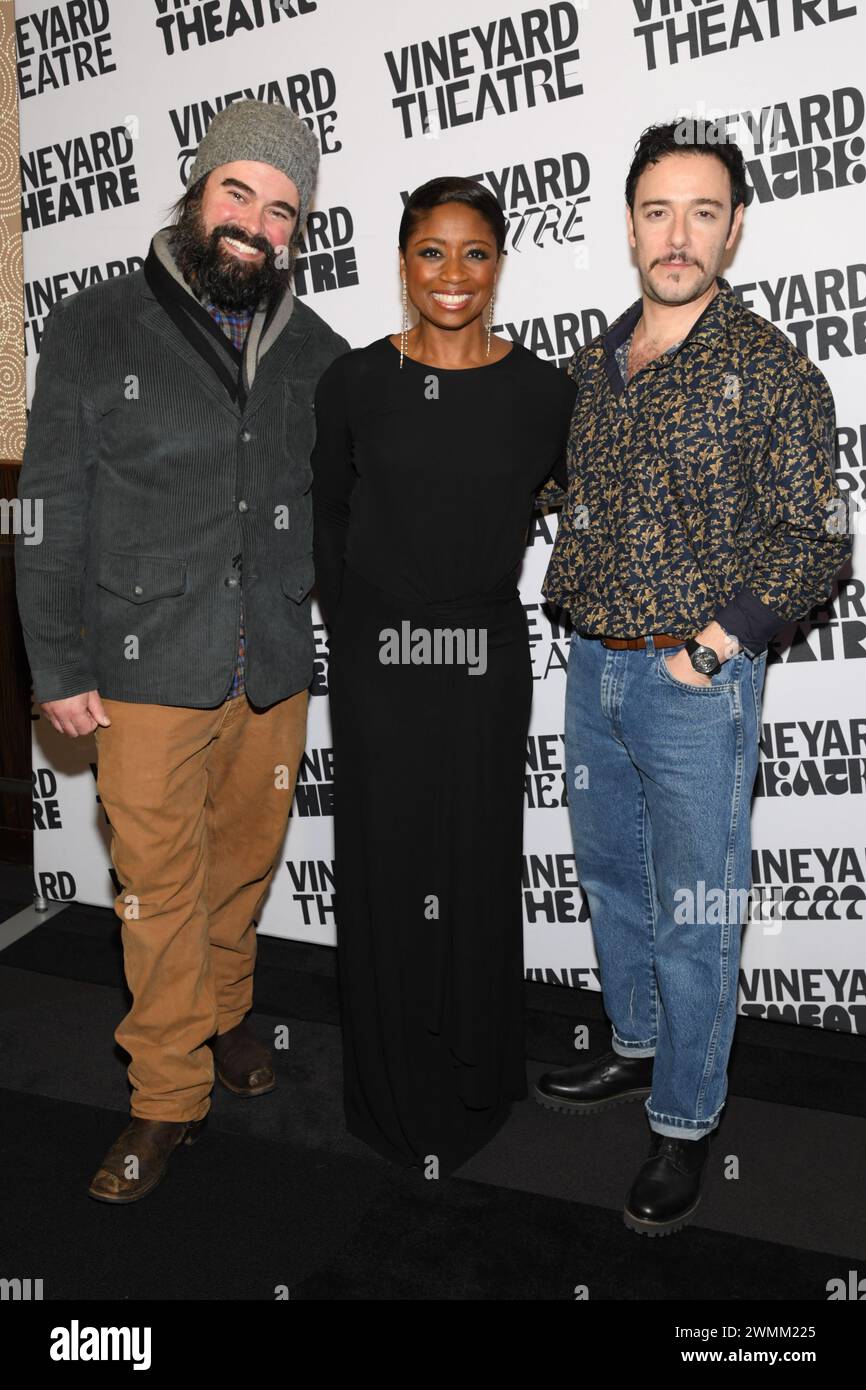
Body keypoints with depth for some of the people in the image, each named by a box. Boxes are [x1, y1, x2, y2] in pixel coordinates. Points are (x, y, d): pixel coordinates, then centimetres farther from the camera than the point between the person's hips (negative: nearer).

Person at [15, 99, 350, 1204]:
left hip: (274, 671, 3)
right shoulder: (94, 332, -2)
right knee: (162, 883, 4)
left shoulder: (317, 354, 7)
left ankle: (220, 1017, 40)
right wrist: (58, 668, -5)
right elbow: (51, 513, -2)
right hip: (148, 670, -2)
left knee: (244, 865, 16)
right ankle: (167, 1098, 22)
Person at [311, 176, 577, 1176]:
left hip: (486, 665, 0)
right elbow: (327, 524, 8)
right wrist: (359, 633, 7)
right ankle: (393, 1091, 29)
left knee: (478, 869, 10)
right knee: (383, 869, 8)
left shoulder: (543, 392, -1)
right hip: (376, 666, 0)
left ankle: (476, 1084, 33)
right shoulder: (353, 383, -1)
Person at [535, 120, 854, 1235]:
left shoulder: (773, 373, -10)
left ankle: (685, 1124, 23)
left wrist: (712, 644, -16)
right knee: (609, 877, 19)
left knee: (693, 915, 4)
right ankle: (637, 1049, 41)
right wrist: (568, 597, 9)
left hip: (695, 684, -6)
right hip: (593, 670, 7)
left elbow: (817, 544, -10)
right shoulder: (597, 360, 9)